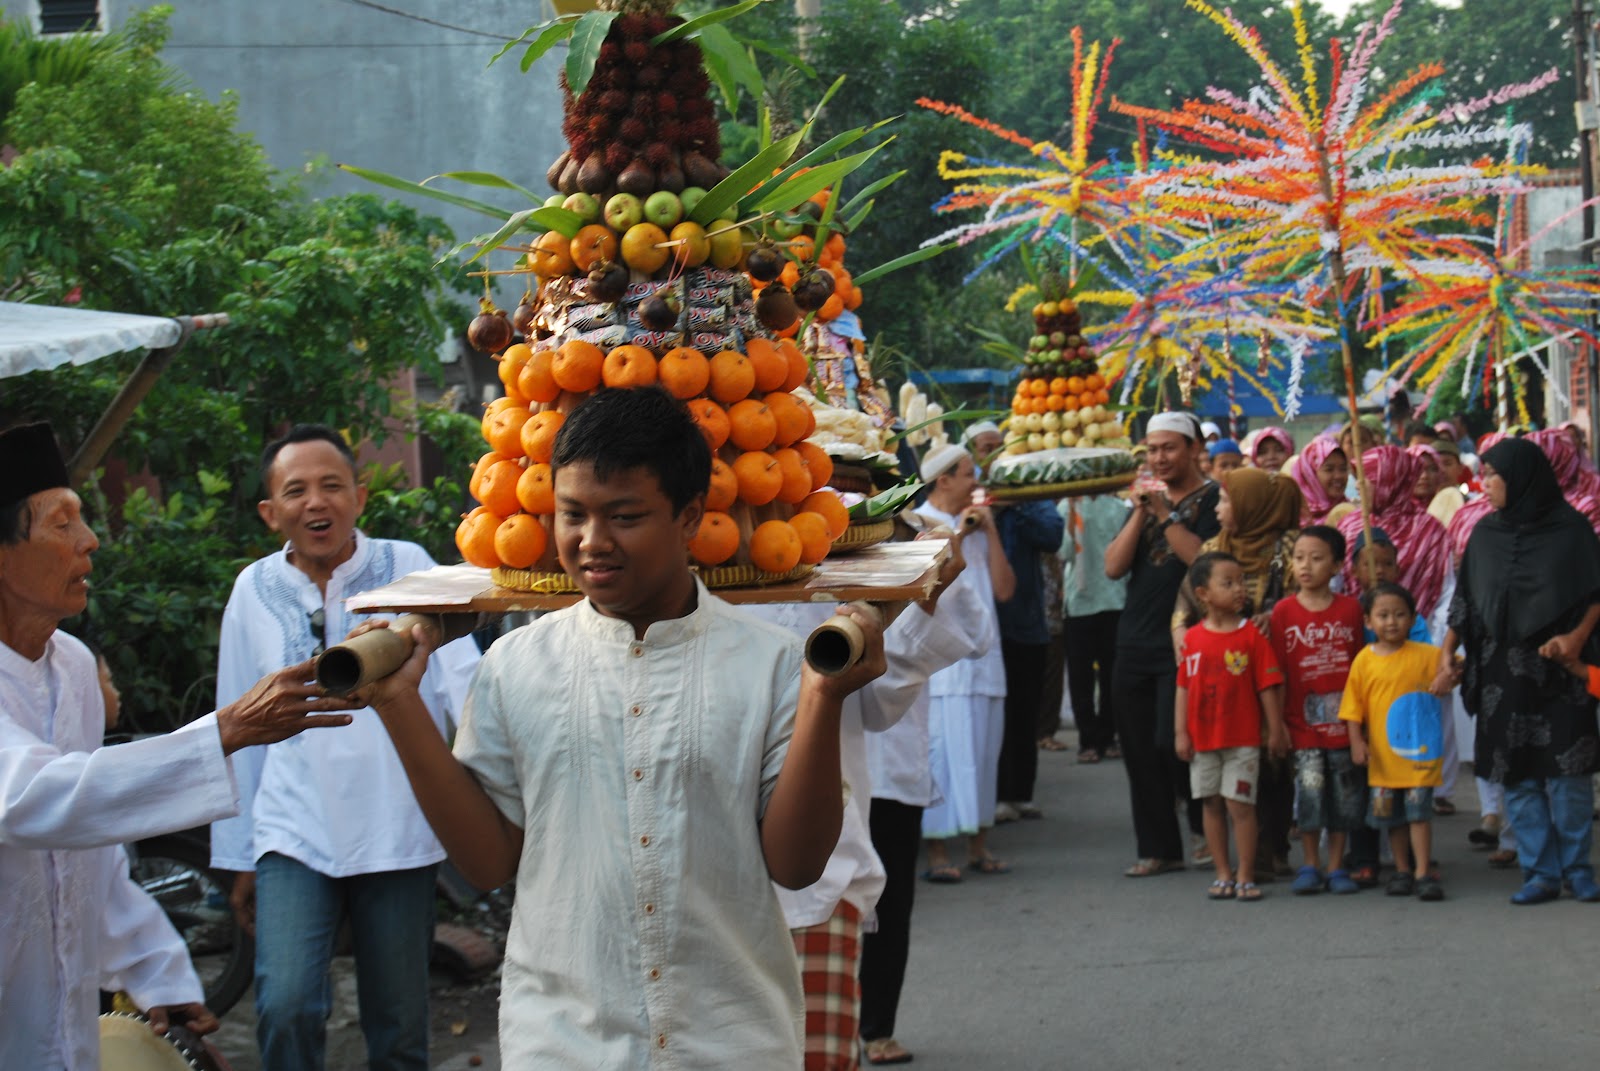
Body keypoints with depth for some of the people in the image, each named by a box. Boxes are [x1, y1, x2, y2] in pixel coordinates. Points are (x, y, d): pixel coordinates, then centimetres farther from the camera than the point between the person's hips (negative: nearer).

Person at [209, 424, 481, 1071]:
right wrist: (237, 857, 13)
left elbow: (460, 672, -11)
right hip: (294, 838, 1)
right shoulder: (255, 591, 5)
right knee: (285, 1007, -18)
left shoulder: (407, 567, -1)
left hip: (397, 837, 0)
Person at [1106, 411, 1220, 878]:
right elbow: (1114, 567, 4)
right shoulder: (1147, 499, 15)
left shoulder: (1214, 499, -3)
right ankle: (1158, 848, 13)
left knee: (1173, 743, -10)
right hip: (1136, 642, 6)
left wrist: (1165, 514, -17)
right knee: (1139, 750, 5)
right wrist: (1141, 512, -4)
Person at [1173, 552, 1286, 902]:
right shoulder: (1193, 638, 2)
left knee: (1240, 804, -4)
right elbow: (1184, 687, 5)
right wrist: (1180, 732, 2)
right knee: (1212, 804, 9)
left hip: (1243, 738, -3)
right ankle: (1223, 874, 19)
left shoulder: (1251, 634, -6)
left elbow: (1268, 686, -5)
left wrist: (1276, 730, -5)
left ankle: (1245, 875, 6)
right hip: (1203, 738, 3)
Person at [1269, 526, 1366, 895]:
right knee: (1309, 790, -4)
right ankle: (1309, 866, 10)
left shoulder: (1351, 609, 2)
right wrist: (1276, 721, -4)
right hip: (1303, 722, -1)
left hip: (1343, 721, 1)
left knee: (1345, 794, 6)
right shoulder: (1283, 611, -1)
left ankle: (1336, 866, 17)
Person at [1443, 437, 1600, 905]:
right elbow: (1465, 602, 12)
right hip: (1501, 670, 4)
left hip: (1557, 668, -4)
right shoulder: (1485, 534, 10)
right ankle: (1540, 872, 7)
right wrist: (1446, 652, 2)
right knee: (1517, 777, 2)